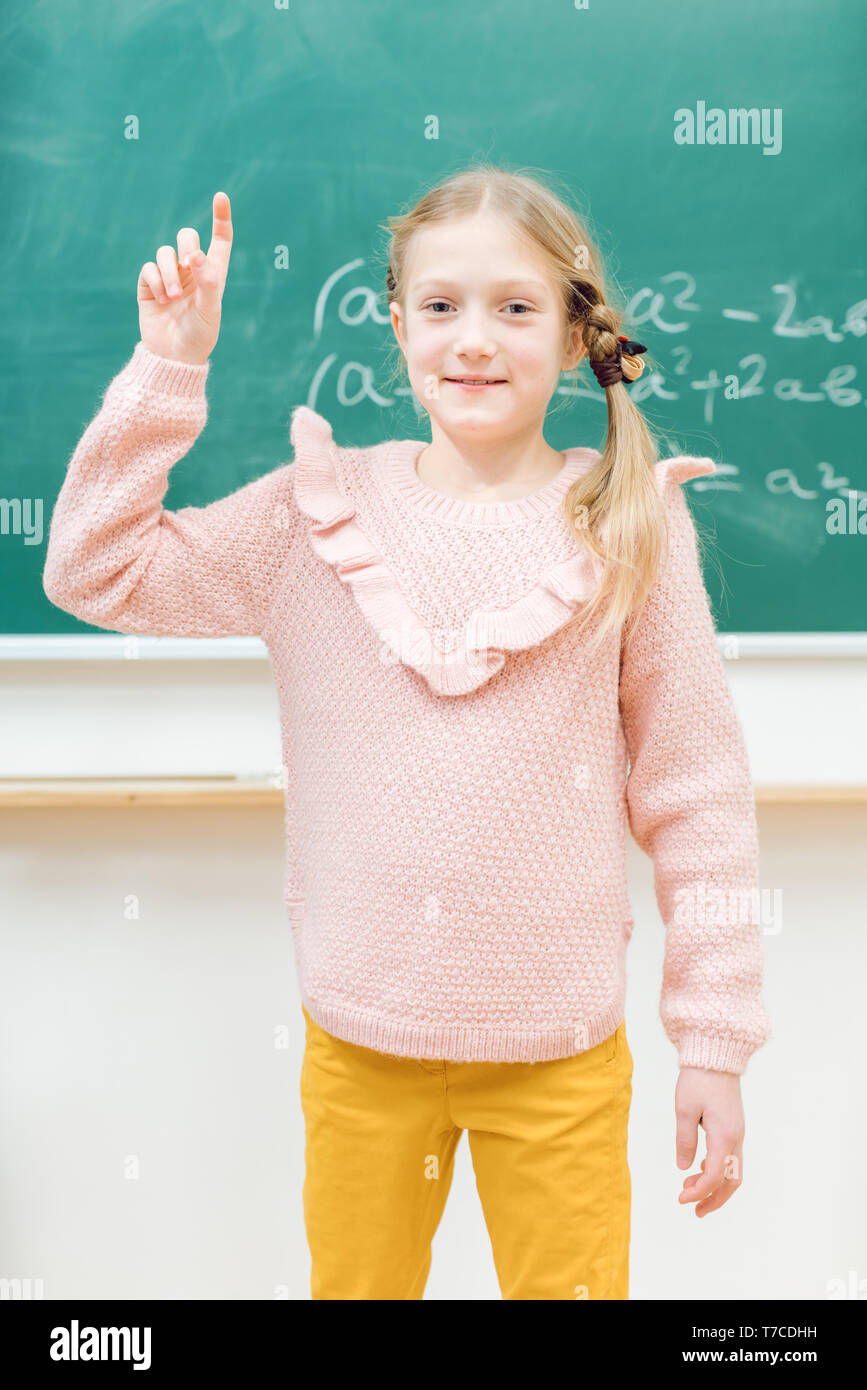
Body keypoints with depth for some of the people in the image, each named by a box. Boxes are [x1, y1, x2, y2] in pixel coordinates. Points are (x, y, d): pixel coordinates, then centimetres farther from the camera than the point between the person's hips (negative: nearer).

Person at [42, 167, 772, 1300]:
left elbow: (694, 793, -3)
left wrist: (717, 1042, -2)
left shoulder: (630, 528, -6)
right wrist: (168, 368, -8)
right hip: (360, 1043, 2)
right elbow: (97, 570, -1)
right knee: (354, 1281, 19)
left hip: (560, 1055, -1)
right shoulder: (319, 513, -3)